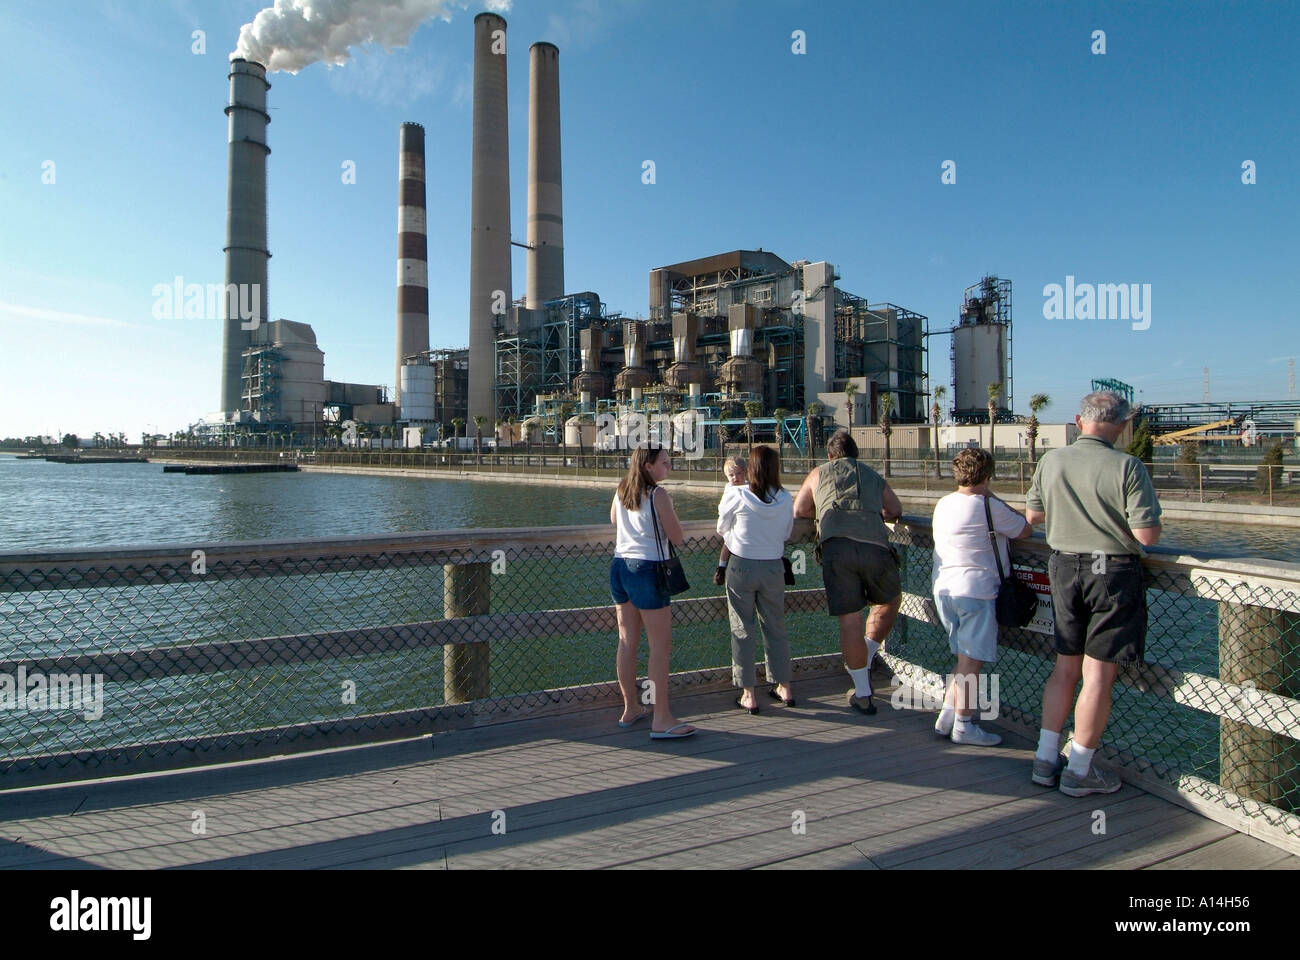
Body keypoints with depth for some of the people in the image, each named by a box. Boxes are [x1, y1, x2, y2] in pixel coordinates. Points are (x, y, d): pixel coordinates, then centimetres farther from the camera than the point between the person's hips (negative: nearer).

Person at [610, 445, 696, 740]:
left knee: (627, 641, 14)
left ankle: (631, 709, 26)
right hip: (647, 569, -8)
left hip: (620, 566, 8)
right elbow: (677, 537, -10)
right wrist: (670, 511, 4)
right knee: (661, 646, -2)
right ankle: (661, 719, 1)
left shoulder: (621, 491, 8)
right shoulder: (658, 494, -13)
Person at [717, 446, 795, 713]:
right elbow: (786, 534, 8)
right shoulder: (785, 499, -4)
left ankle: (748, 695, 12)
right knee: (776, 627, 16)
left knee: (742, 630, 7)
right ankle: (784, 688, 27)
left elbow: (722, 528, 1)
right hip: (773, 568, 3)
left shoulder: (738, 495, -13)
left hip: (742, 566, -3)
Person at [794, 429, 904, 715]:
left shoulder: (819, 472, 24)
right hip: (875, 547, 1)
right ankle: (865, 662, 27)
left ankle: (863, 695, 13)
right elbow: (896, 511, 33)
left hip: (836, 547, -1)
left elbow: (799, 511, 26)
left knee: (849, 622, 4)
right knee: (890, 602, 28)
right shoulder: (874, 476, 28)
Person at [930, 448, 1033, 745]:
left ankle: (947, 716, 18)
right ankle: (963, 725, 5)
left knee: (966, 659, 18)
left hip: (943, 588, 7)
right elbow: (1025, 531, 2)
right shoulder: (990, 506, -11)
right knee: (971, 660, -1)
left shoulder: (943, 504, 10)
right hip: (976, 589, -7)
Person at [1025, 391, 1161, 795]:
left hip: (1063, 568, 5)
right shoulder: (1128, 467, -14)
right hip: (1113, 572, -4)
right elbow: (1147, 535, -16)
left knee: (1066, 667, 16)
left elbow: (1032, 515, 11)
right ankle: (1079, 770, 13)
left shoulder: (1050, 461, 0)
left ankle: (1046, 758, 22)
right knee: (1099, 674, 4)